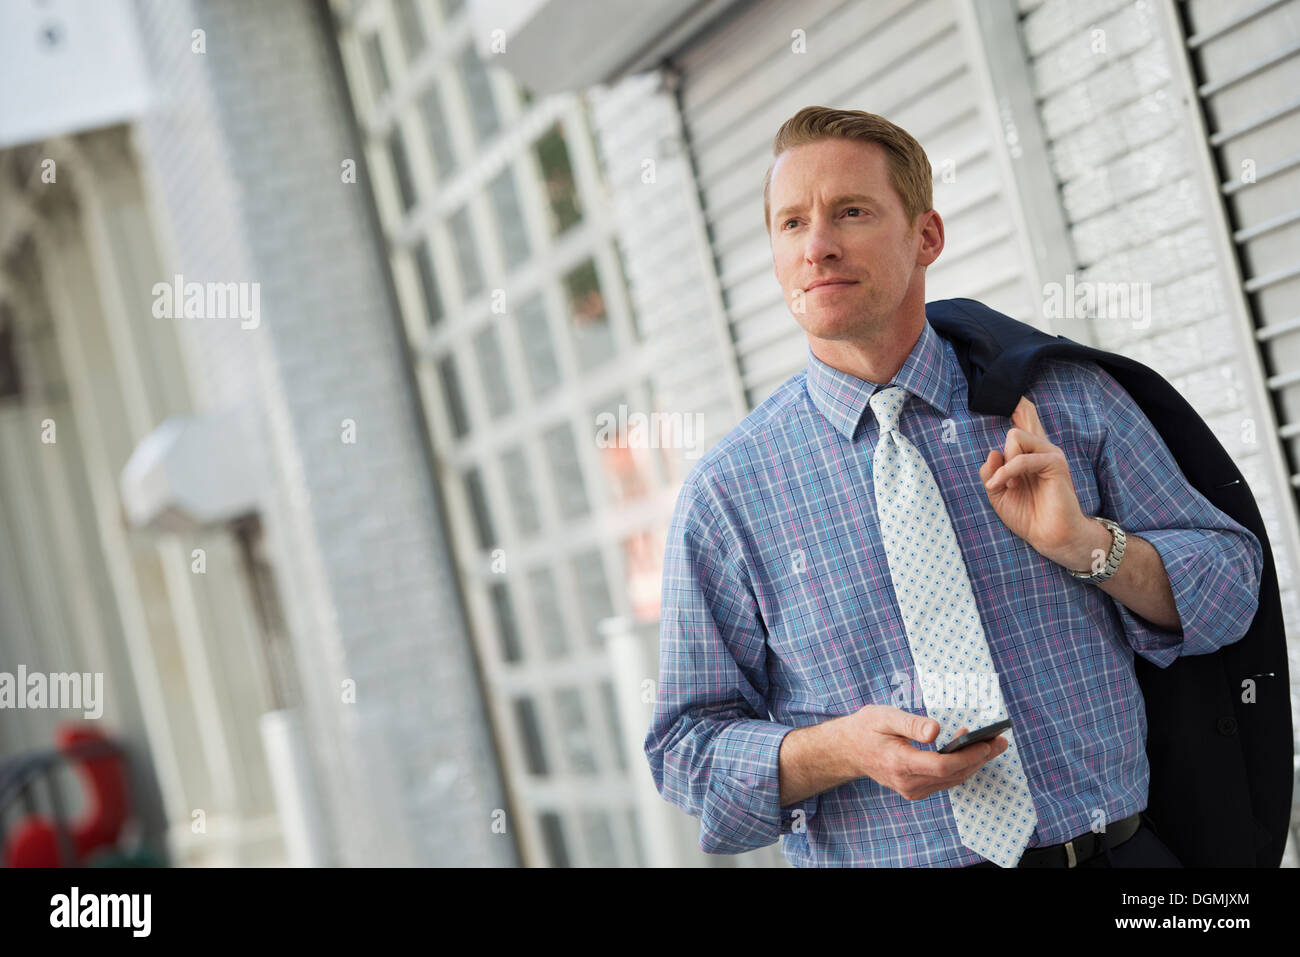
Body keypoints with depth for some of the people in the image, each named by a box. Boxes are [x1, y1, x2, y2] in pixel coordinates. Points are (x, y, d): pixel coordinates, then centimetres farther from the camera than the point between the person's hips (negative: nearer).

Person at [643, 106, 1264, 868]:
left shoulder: (1068, 402, 6)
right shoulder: (725, 496, 2)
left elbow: (1232, 592, 10)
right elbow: (689, 748, 5)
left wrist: (1086, 544, -9)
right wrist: (837, 749, -13)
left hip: (1116, 854, -1)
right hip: (879, 863, 1)